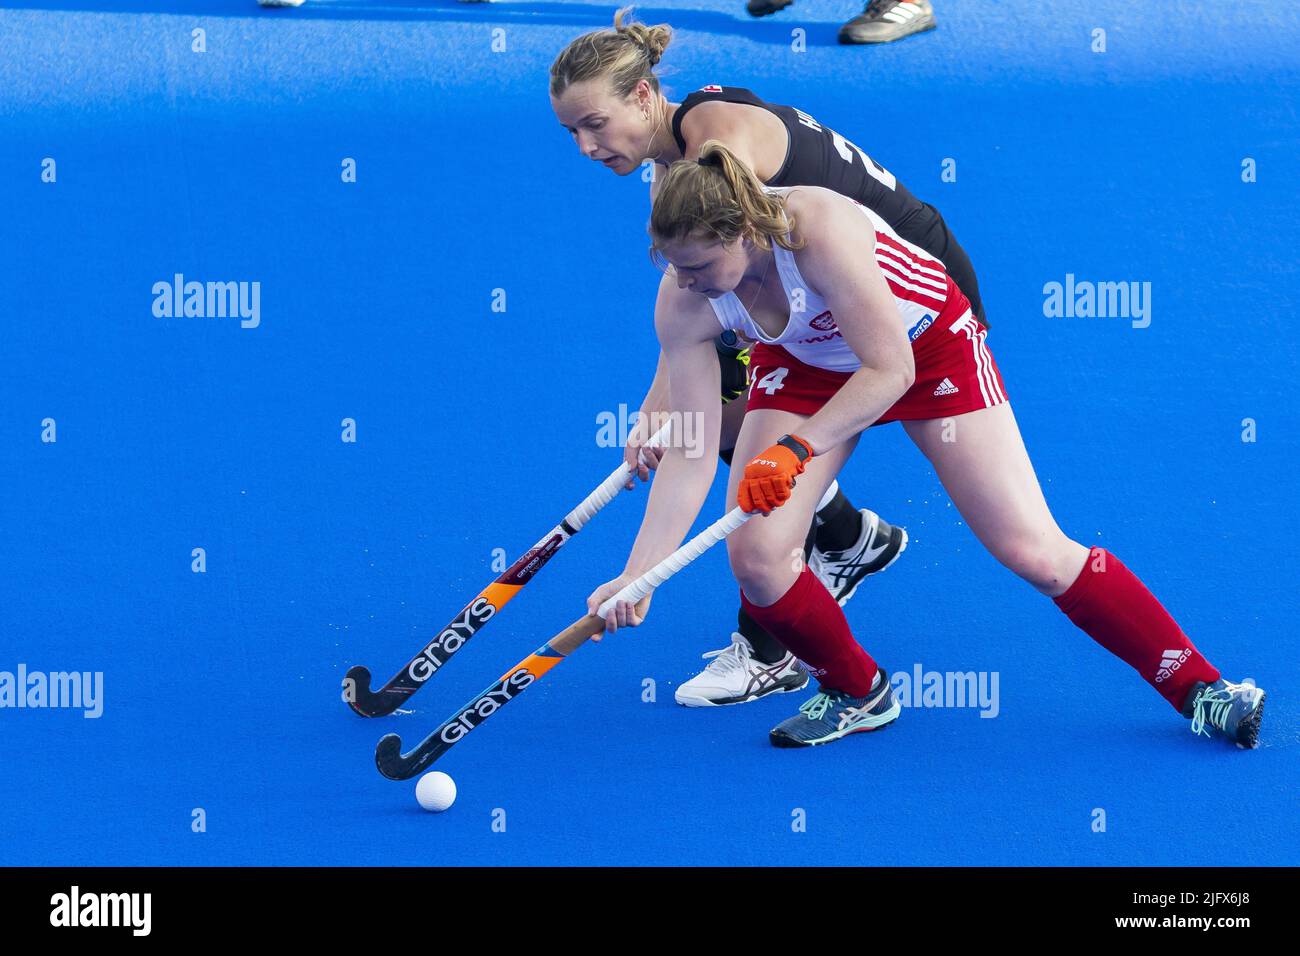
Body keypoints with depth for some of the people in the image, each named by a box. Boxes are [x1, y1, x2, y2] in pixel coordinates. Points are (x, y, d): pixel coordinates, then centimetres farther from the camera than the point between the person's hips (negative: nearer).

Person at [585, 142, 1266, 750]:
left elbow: (890, 370, -34)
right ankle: (856, 694, 13)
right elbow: (691, 453, -22)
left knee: (1035, 553, -9)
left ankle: (1197, 687, 8)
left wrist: (795, 448, -44)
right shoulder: (684, 303, -25)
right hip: (805, 366, 4)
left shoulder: (821, 230, -40)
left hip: (927, 343, -4)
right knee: (754, 554, -16)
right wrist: (637, 575, -30)